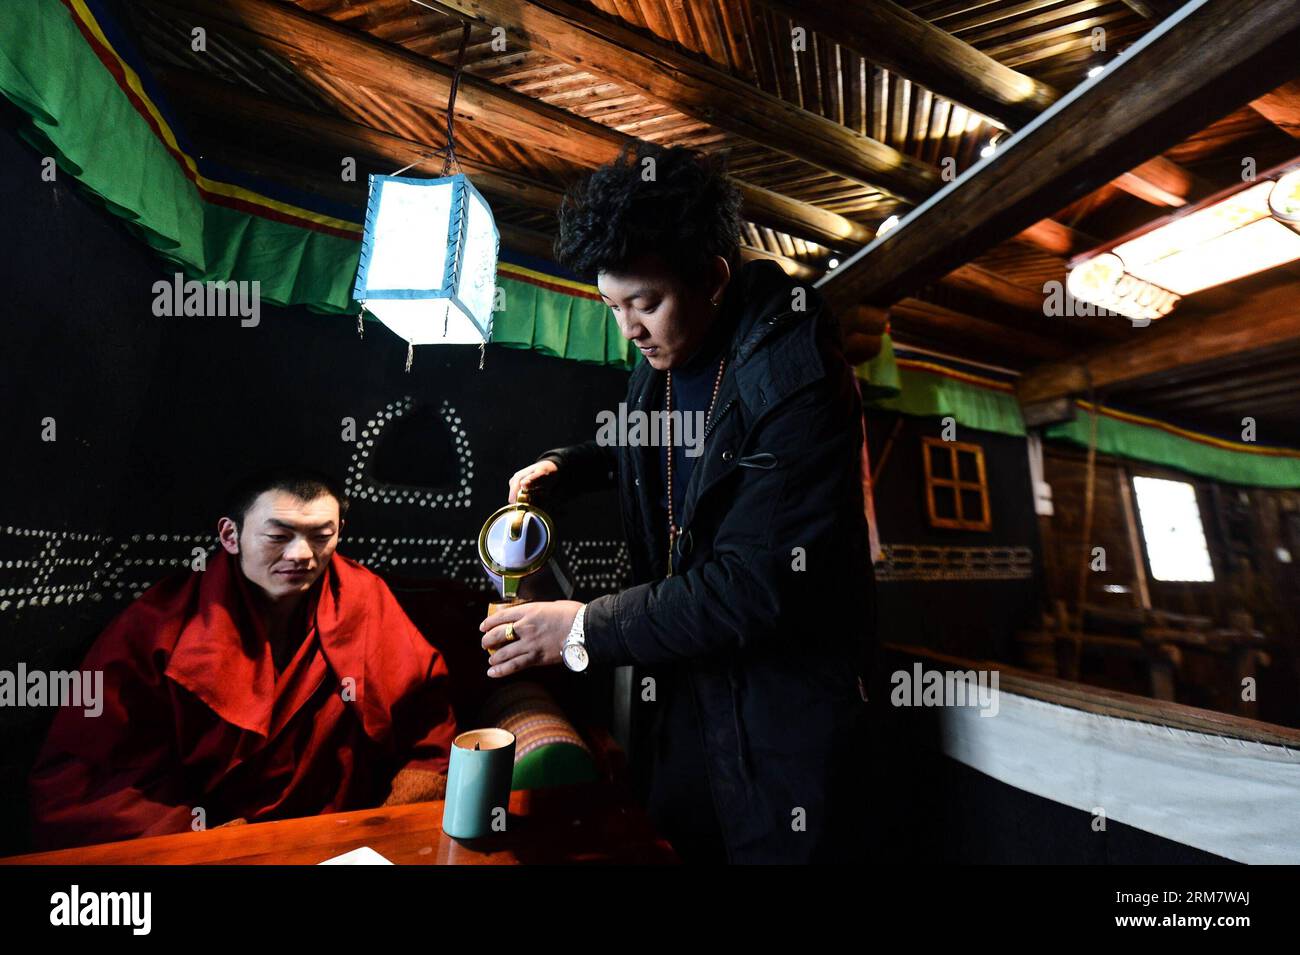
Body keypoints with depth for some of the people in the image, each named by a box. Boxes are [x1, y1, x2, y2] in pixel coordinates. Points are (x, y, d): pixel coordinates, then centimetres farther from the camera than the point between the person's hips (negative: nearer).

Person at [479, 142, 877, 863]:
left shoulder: (796, 383, -25)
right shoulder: (661, 358, -1)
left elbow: (756, 586, -28)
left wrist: (585, 629, -22)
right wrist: (560, 467, 1)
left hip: (783, 703, -7)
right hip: (685, 681, 7)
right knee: (675, 843, 25)